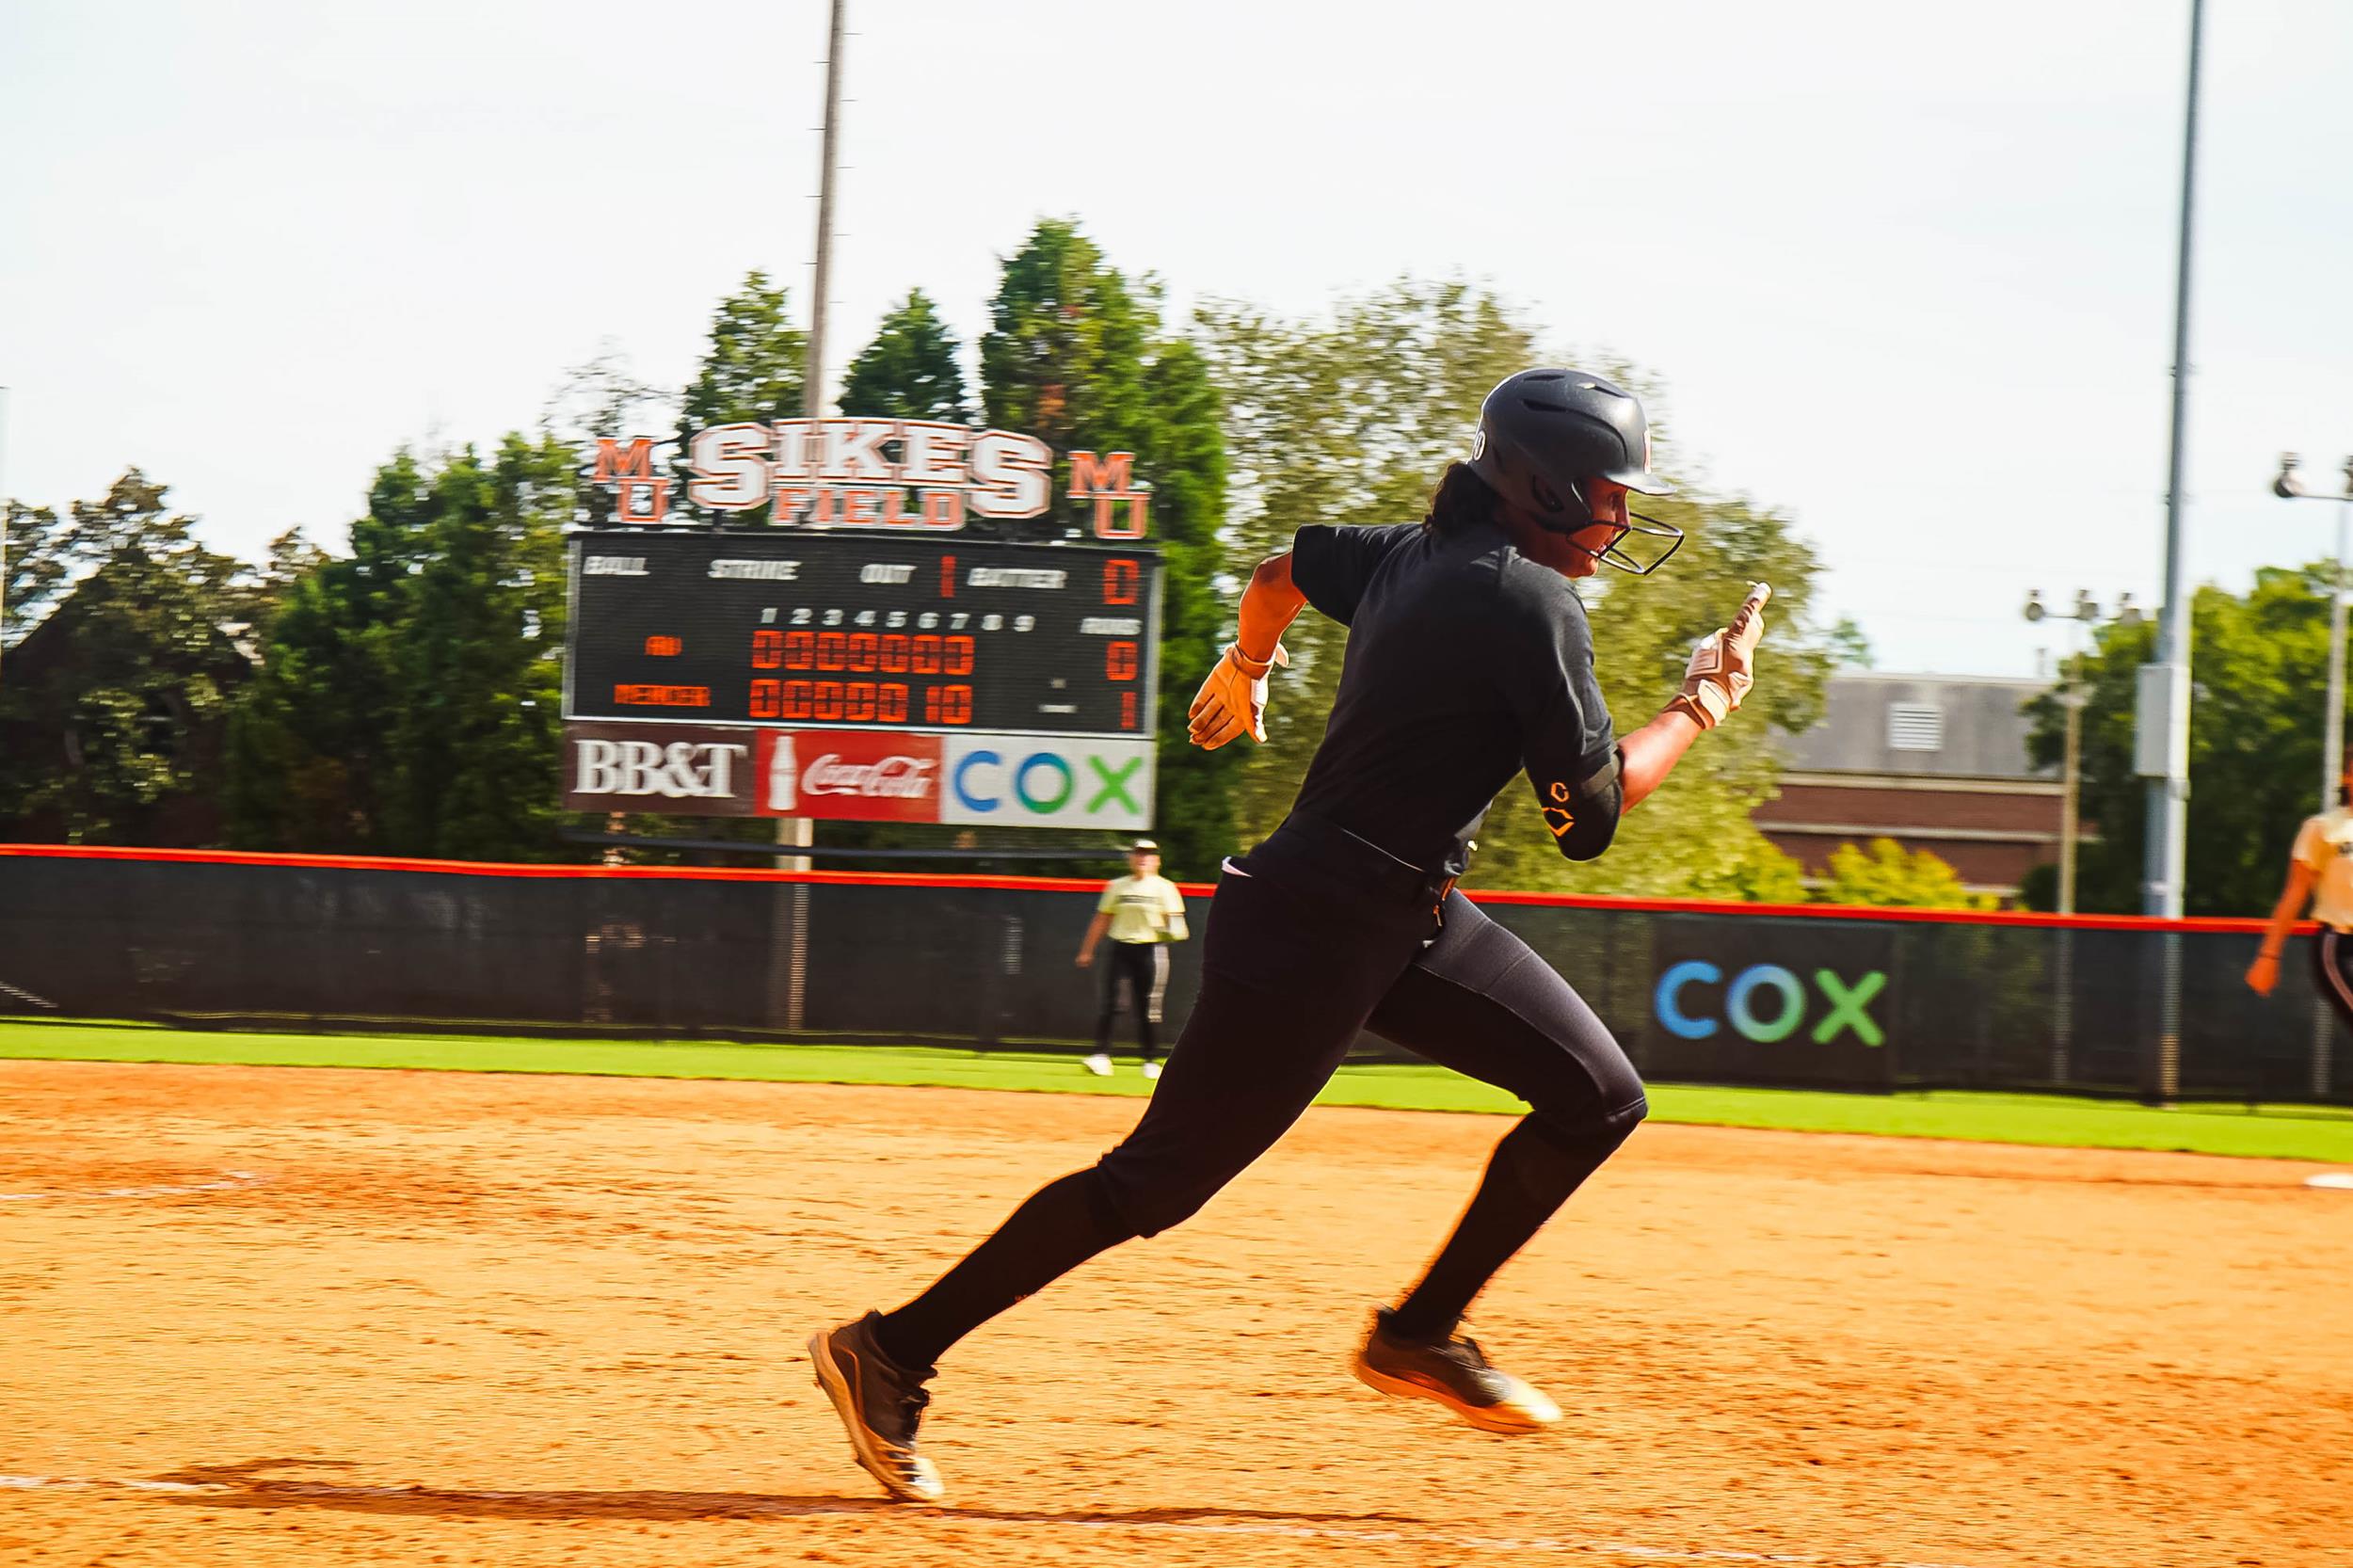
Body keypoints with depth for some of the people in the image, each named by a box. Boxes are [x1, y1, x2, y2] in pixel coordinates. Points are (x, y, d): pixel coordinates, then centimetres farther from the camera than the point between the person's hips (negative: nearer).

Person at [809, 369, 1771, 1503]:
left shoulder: (1411, 556, 10)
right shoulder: (1529, 603, -17)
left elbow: (1278, 573, 28)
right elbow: (1590, 815, -15)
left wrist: (1244, 670, 47)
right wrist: (1704, 703, -2)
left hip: (1412, 919, 10)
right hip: (1316, 930, -10)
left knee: (1599, 1098, 8)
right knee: (1159, 1178, -6)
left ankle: (1420, 1334, 14)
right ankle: (889, 1355, 0)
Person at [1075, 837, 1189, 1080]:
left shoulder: (1164, 888, 4)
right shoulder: (1117, 886, 12)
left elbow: (1174, 921, 0)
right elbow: (1101, 921, 15)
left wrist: (1172, 932, -22)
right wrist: (1086, 951, 13)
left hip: (1151, 950, -2)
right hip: (1121, 948, 2)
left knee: (1148, 1006, 0)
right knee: (1109, 1002, -11)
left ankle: (1151, 1060, 10)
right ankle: (1101, 1055, -13)